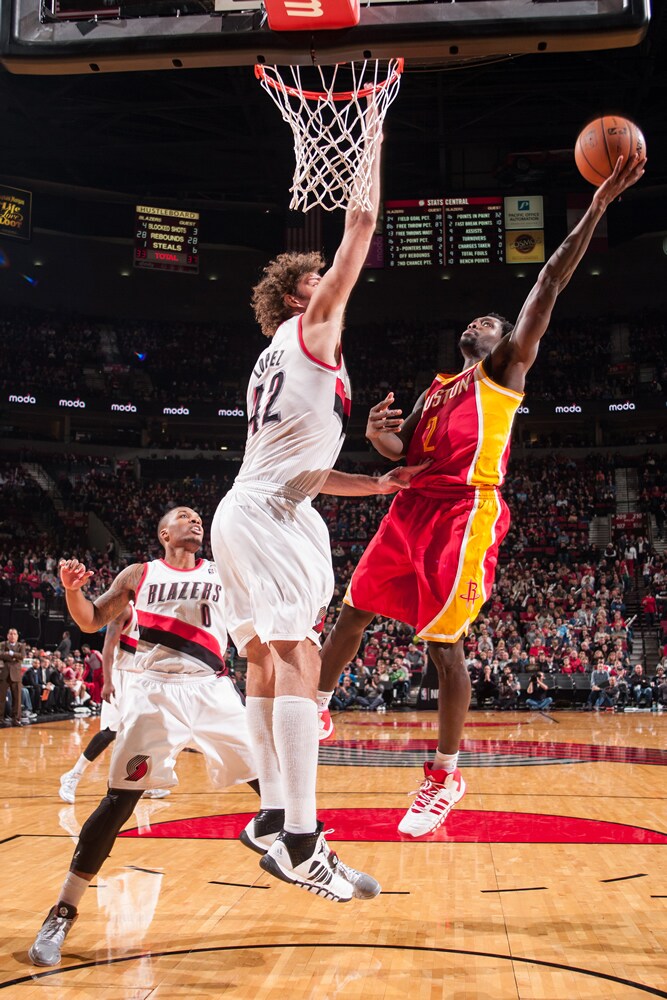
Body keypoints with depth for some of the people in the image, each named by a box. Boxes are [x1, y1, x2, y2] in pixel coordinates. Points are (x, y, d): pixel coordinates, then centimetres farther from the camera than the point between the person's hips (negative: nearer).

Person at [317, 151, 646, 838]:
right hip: (414, 506, 7)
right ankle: (315, 711, 31)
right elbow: (401, 452, 21)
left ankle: (445, 776, 3)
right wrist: (377, 434, -2)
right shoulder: (434, 392, 27)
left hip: (466, 511, -7)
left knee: (442, 640, -9)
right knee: (354, 609, 12)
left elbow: (549, 283, 1)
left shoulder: (508, 366, 9)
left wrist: (596, 209, -6)